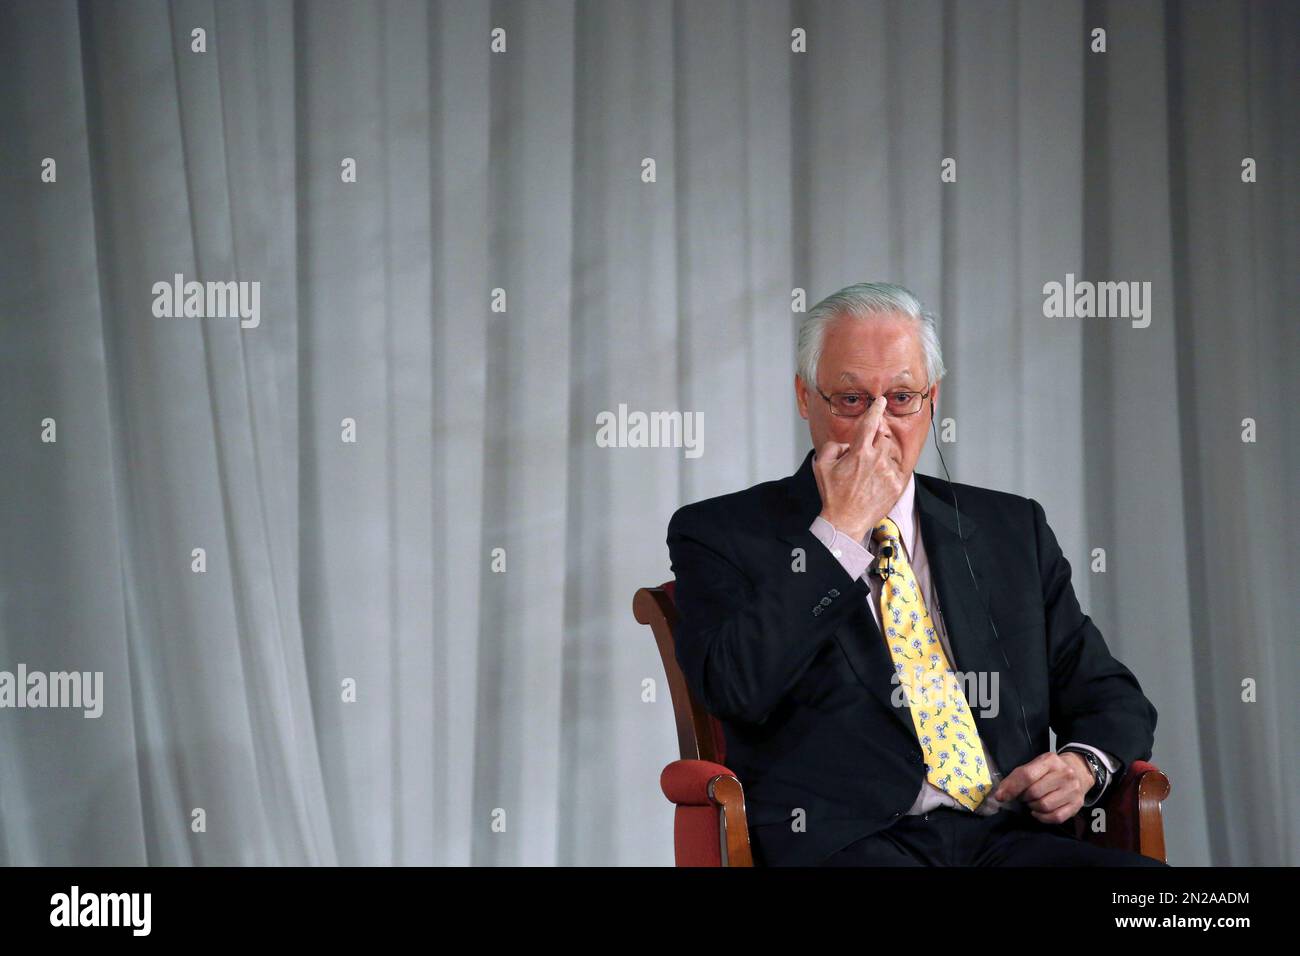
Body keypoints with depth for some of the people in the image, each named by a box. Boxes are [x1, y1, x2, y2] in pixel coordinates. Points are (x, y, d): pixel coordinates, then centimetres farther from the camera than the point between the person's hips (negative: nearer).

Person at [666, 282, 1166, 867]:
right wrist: (840, 529, -5)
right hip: (842, 842, -5)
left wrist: (1084, 764, -1)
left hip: (1007, 837, 5)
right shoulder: (722, 534, 9)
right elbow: (736, 687, -9)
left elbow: (1108, 694, 23)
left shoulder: (1014, 529, 20)